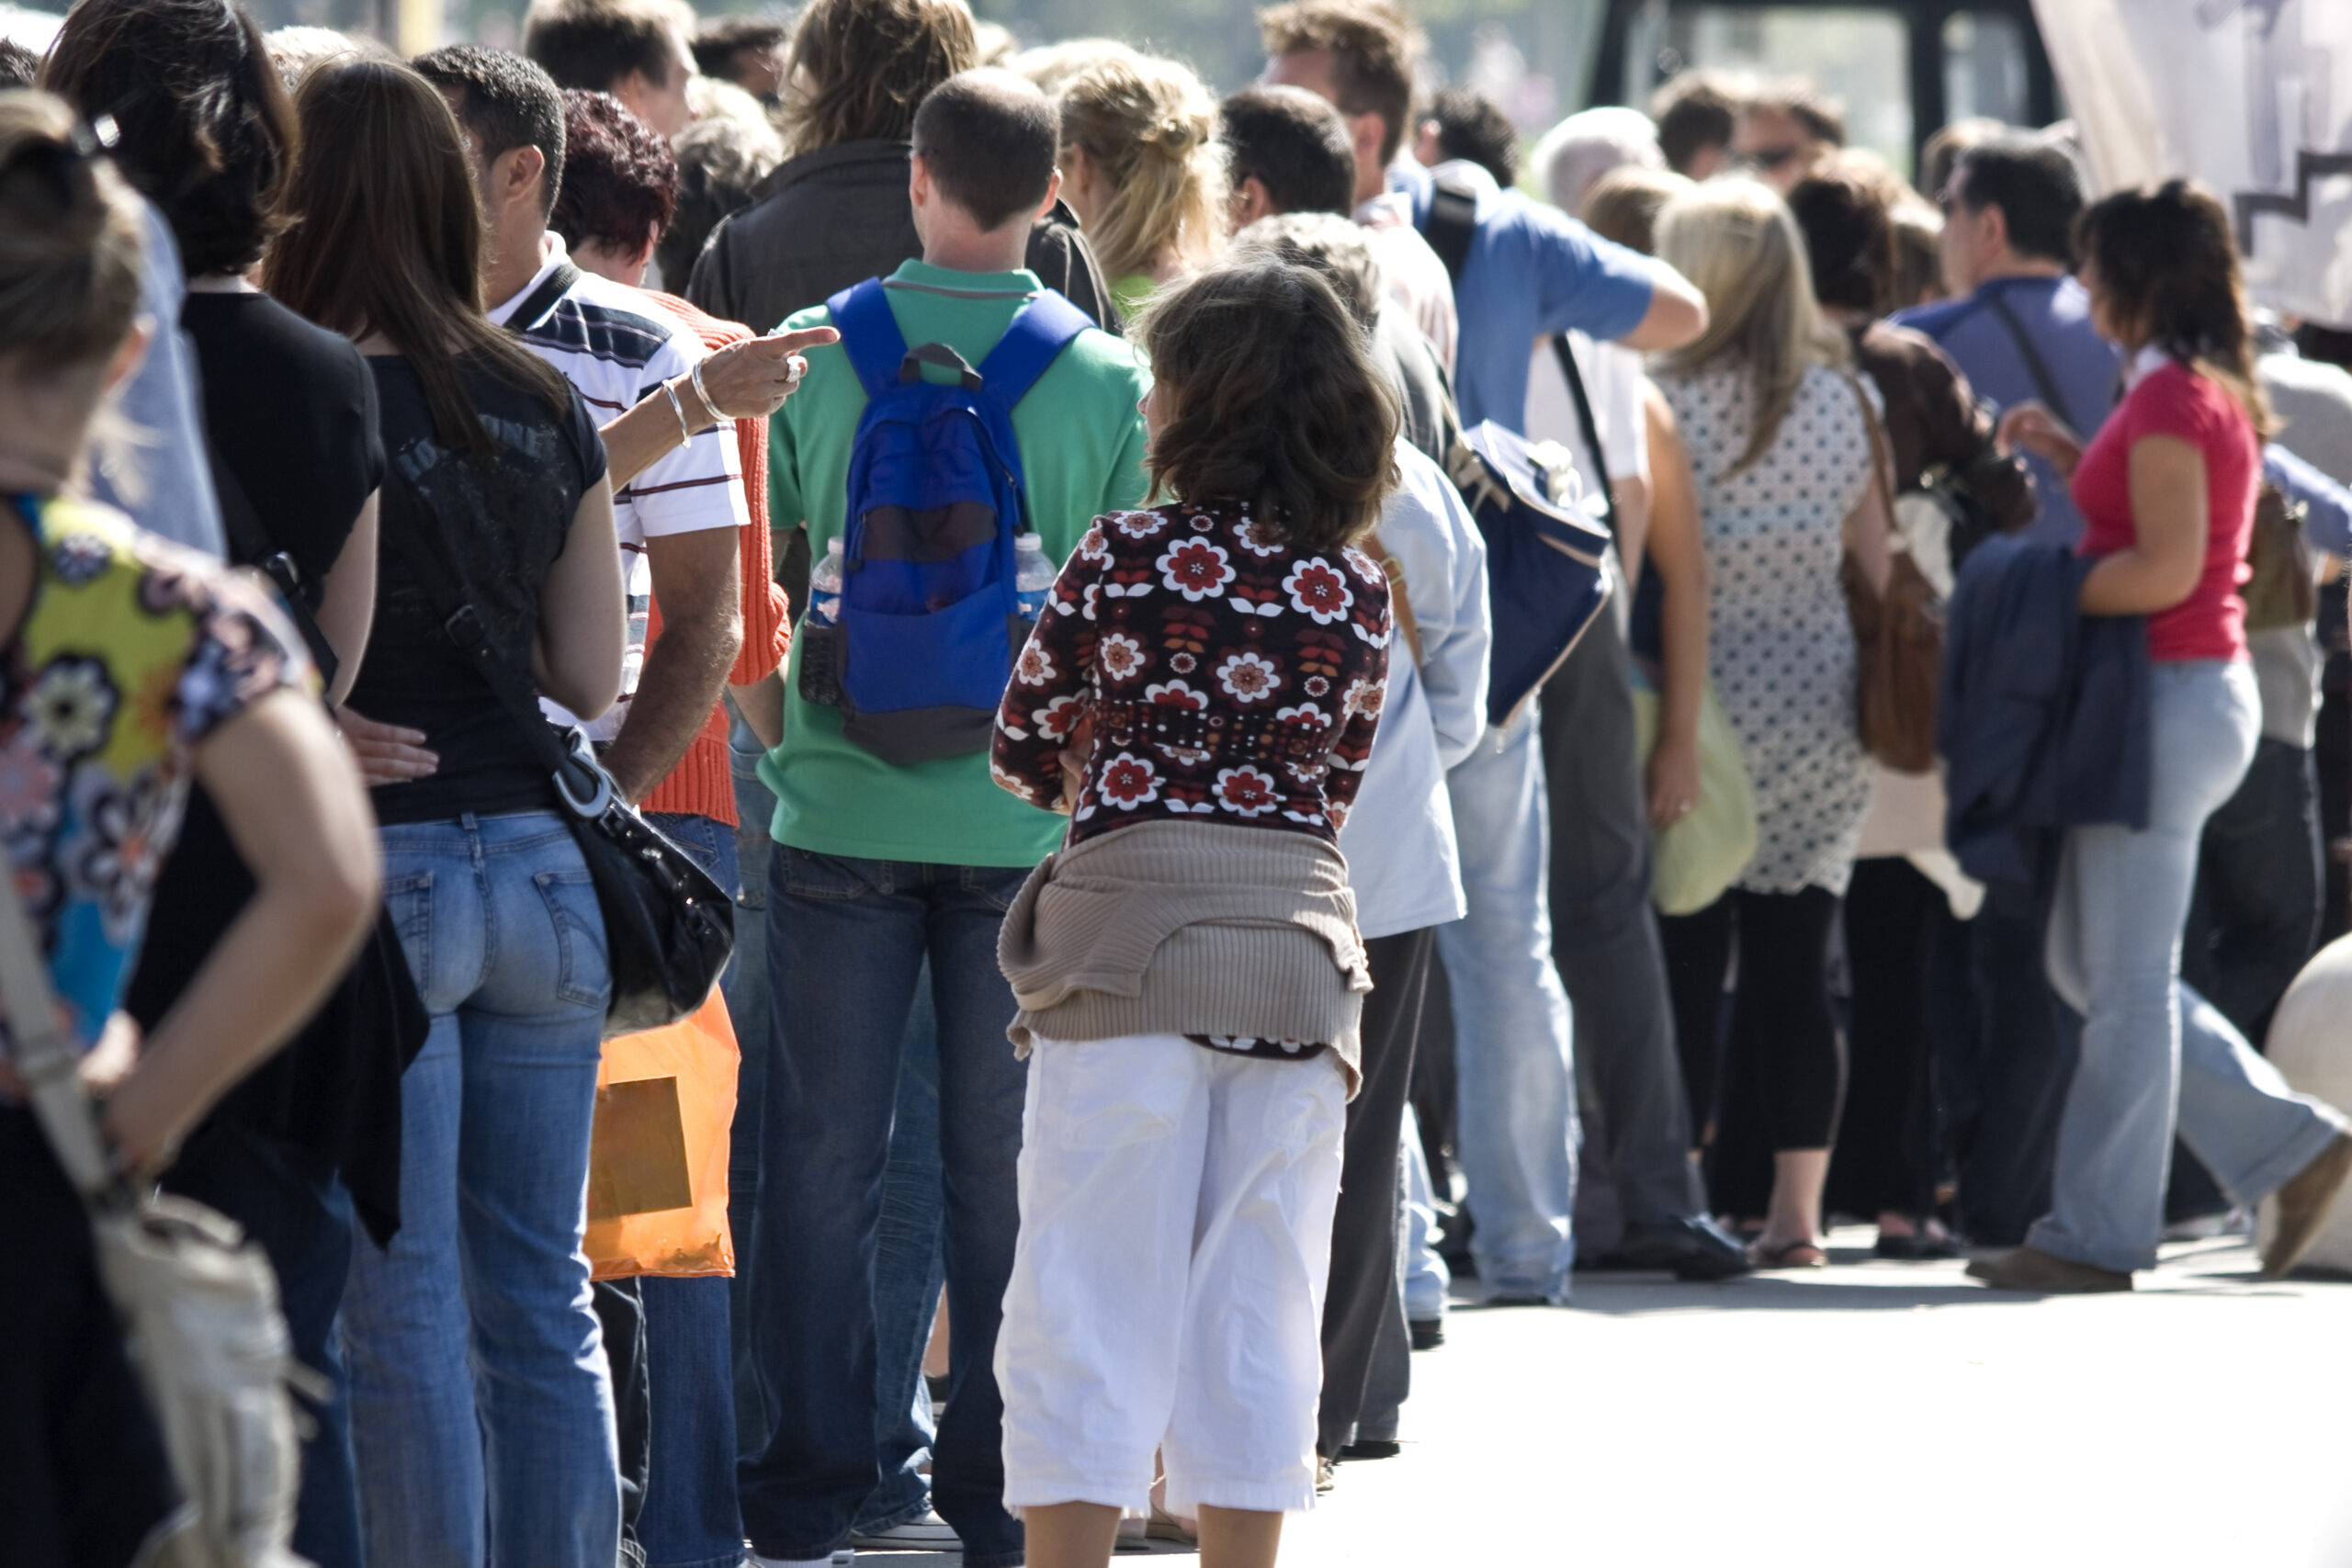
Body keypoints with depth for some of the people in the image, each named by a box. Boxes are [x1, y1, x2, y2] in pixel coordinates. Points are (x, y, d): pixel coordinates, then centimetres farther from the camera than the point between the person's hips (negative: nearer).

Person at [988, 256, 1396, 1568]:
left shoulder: (1125, 559, -5)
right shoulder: (1359, 592, 6)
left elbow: (1021, 753, 5)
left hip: (1132, 938, -3)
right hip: (1300, 945, 4)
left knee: (1096, 1305, 0)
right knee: (1259, 1311, 8)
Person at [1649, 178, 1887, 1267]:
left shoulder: (1673, 400, -10)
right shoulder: (1842, 401, 4)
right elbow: (1879, 560, 10)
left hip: (1710, 698, -4)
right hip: (1820, 711, 4)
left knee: (1686, 960, 1)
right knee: (1795, 966, 6)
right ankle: (1795, 1215, 6)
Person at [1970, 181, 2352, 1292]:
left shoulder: (2170, 399, -15)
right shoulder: (2212, 389, 15)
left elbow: (2164, 569, -22)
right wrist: (2070, 457, 13)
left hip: (2167, 699, -10)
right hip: (2193, 693, 10)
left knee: (2125, 979, -4)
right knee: (2090, 966, 15)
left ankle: (2098, 1236, 0)